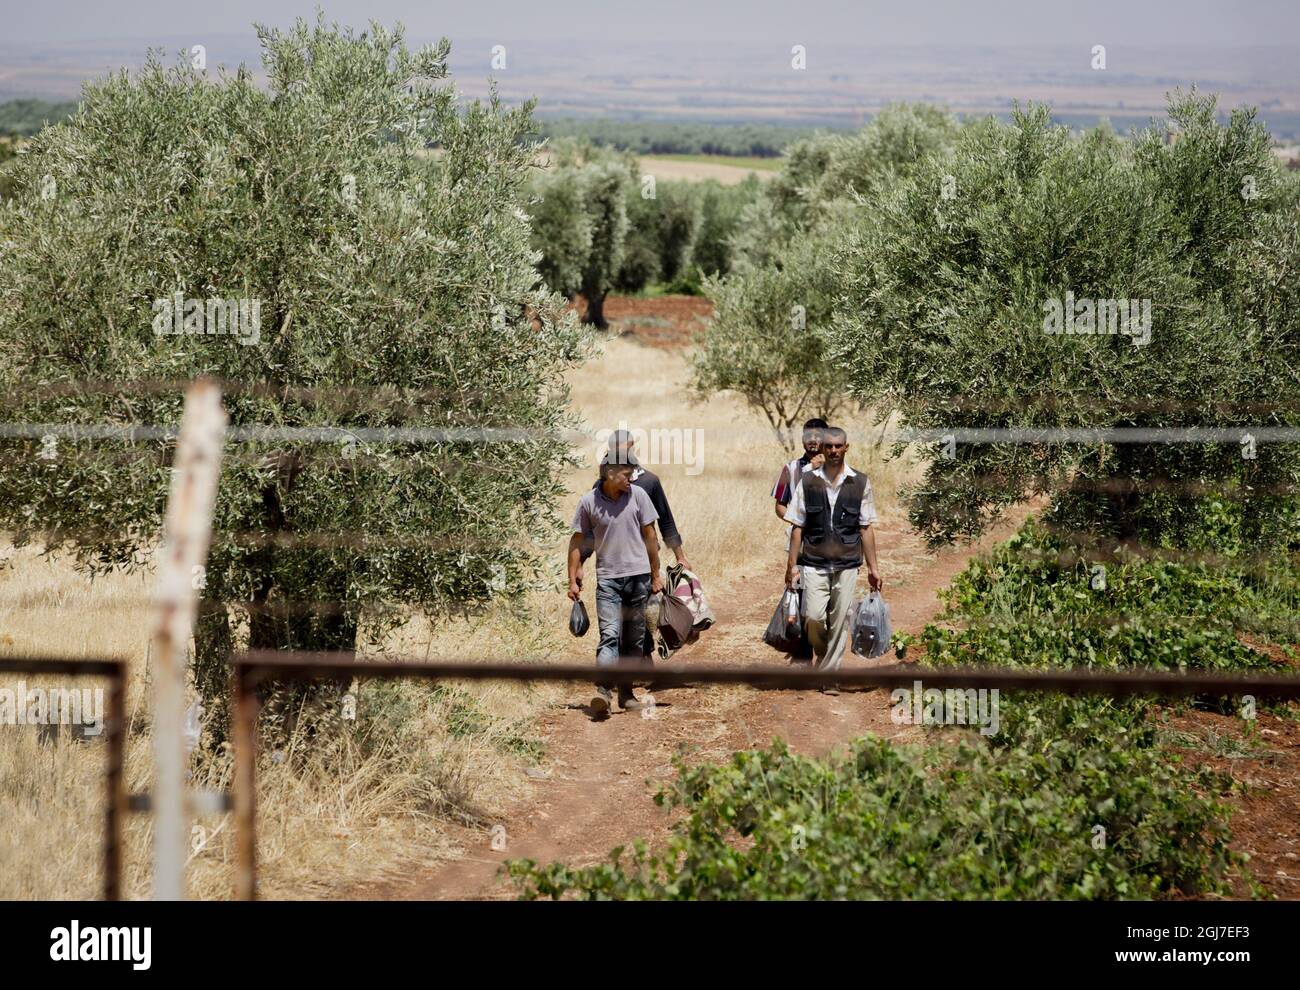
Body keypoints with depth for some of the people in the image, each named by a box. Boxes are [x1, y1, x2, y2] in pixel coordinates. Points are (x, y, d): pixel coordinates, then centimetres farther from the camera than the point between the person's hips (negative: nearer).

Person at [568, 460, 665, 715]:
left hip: (638, 575, 3)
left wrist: (656, 575, 10)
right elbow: (577, 541, 5)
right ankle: (603, 690, -26)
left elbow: (649, 536, 8)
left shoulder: (637, 495, 0)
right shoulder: (588, 502, -4)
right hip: (608, 578, -3)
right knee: (610, 635, -17)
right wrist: (573, 580, 3)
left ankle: (626, 693, 16)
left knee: (634, 639, 8)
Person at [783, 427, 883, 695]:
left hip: (847, 564, 1)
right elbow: (797, 527, 4)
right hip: (815, 563, -1)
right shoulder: (808, 481, 3)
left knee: (839, 622, -1)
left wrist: (873, 567, 6)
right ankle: (821, 651, 19)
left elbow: (866, 528, 8)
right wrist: (792, 565, 0)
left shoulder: (860, 483, 5)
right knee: (814, 617, -13)